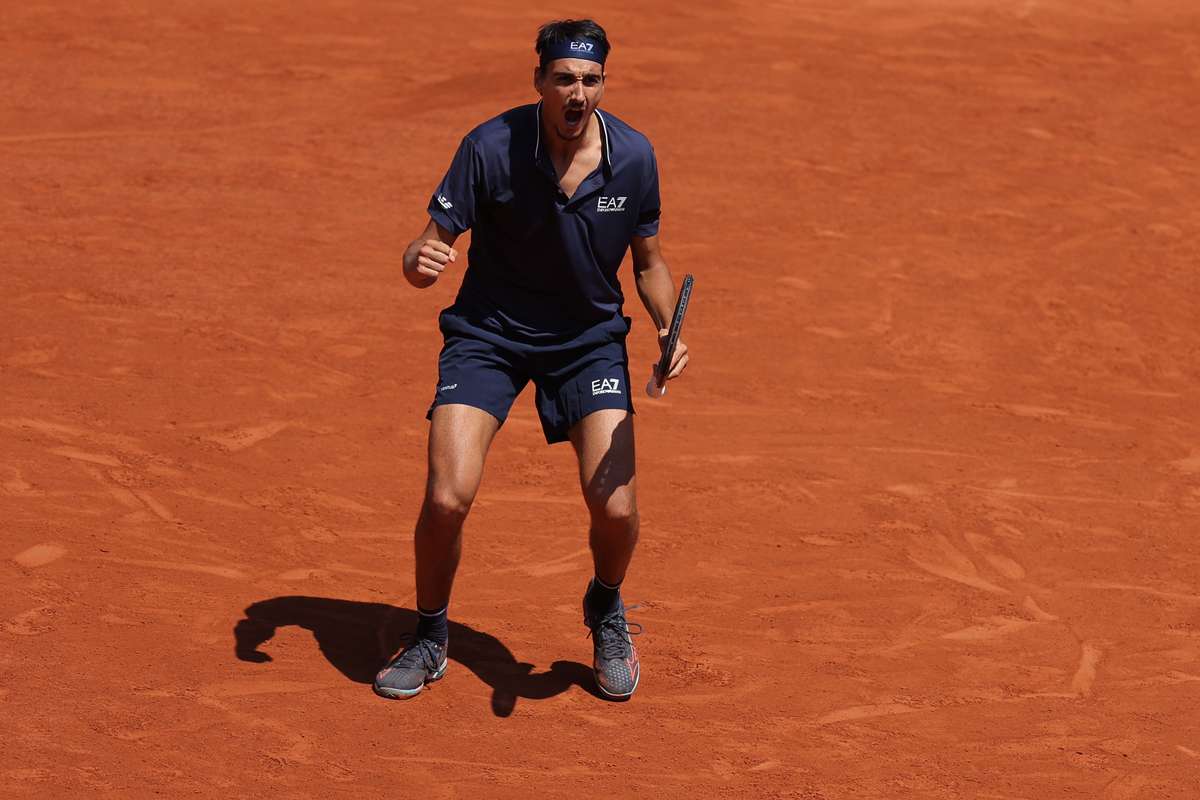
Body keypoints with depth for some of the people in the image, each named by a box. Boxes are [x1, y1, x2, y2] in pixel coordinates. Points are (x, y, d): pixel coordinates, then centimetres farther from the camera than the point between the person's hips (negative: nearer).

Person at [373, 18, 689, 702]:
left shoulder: (635, 157, -11)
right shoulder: (491, 148, -19)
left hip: (590, 339, 1)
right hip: (488, 335, -1)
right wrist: (421, 263, -38)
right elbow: (433, 244, -14)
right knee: (448, 498, -16)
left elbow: (649, 261, 6)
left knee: (615, 505, -13)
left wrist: (670, 333, -11)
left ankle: (607, 614, 23)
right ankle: (430, 642, 12)